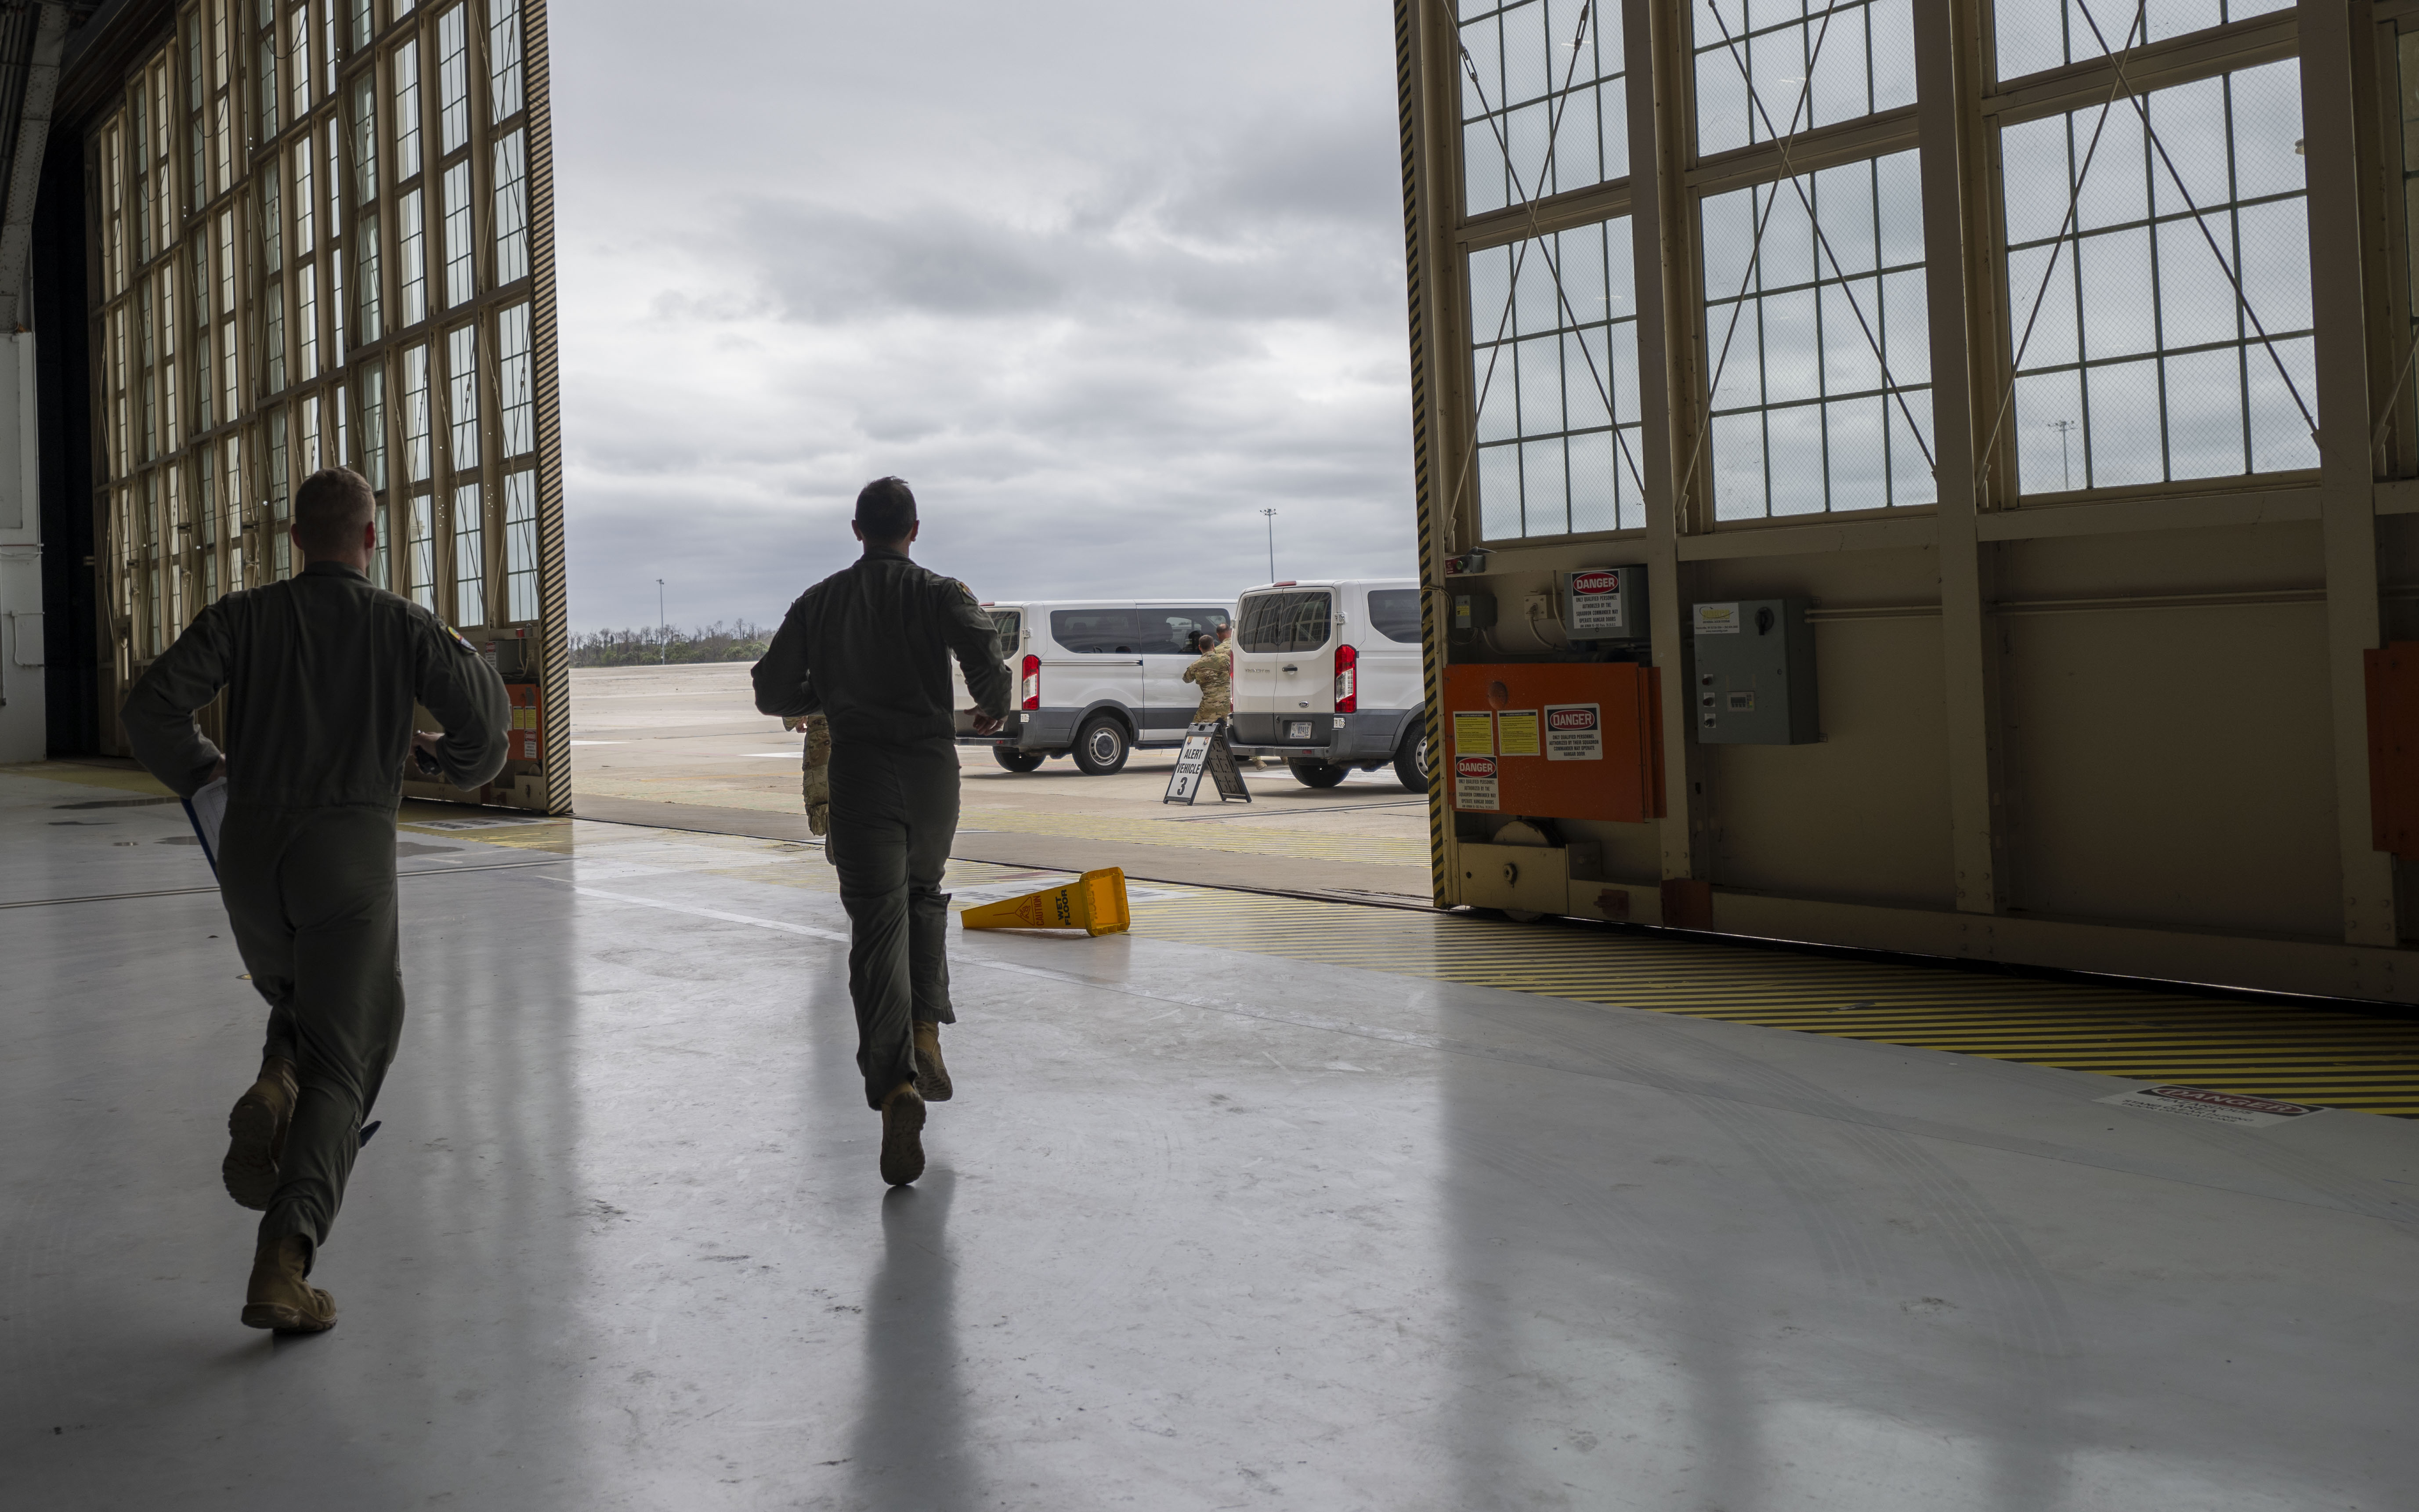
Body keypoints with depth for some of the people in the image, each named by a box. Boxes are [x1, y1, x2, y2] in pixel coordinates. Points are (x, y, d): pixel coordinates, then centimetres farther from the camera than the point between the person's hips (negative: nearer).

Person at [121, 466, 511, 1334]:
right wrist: (456, 758, 21)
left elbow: (152, 705, -6)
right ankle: (282, 1265, -16)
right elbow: (486, 717, -3)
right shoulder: (403, 626, 2)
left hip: (251, 856, 3)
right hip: (351, 861, -3)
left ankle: (274, 1093, -2)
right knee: (338, 1067, 1)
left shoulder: (243, 618, 5)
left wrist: (197, 768, 15)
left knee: (305, 1005, 33)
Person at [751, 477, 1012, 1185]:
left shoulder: (819, 601, 9)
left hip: (859, 774, 0)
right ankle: (926, 1033, 11)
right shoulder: (940, 593, 1)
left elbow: (772, 692, 8)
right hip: (932, 768, 0)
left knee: (876, 926, -5)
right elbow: (988, 664, -15)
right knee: (923, 895, 26)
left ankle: (896, 1085, -23)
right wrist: (992, 710, 6)